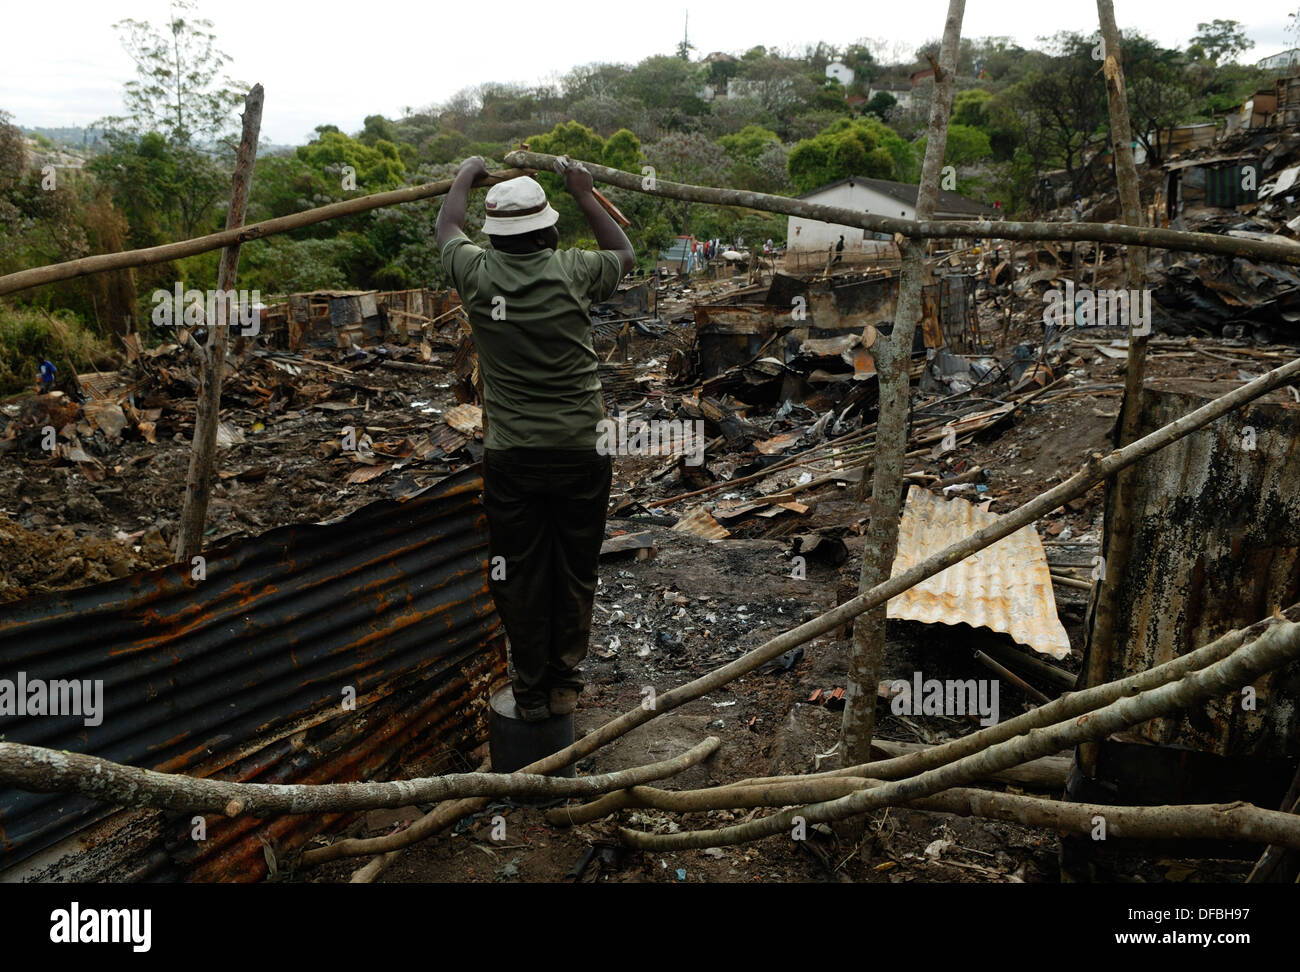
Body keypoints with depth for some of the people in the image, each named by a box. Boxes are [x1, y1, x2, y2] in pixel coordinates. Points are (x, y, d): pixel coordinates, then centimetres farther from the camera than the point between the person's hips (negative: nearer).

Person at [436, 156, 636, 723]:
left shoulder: (477, 273, -3)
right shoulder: (571, 271, -5)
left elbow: (447, 227, 21)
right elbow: (625, 256, 18)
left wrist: (466, 176, 37)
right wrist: (584, 196, 26)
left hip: (510, 458, 0)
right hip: (580, 450, 0)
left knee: (519, 576, 11)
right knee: (575, 574, 13)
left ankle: (531, 691, 20)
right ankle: (564, 685, 23)